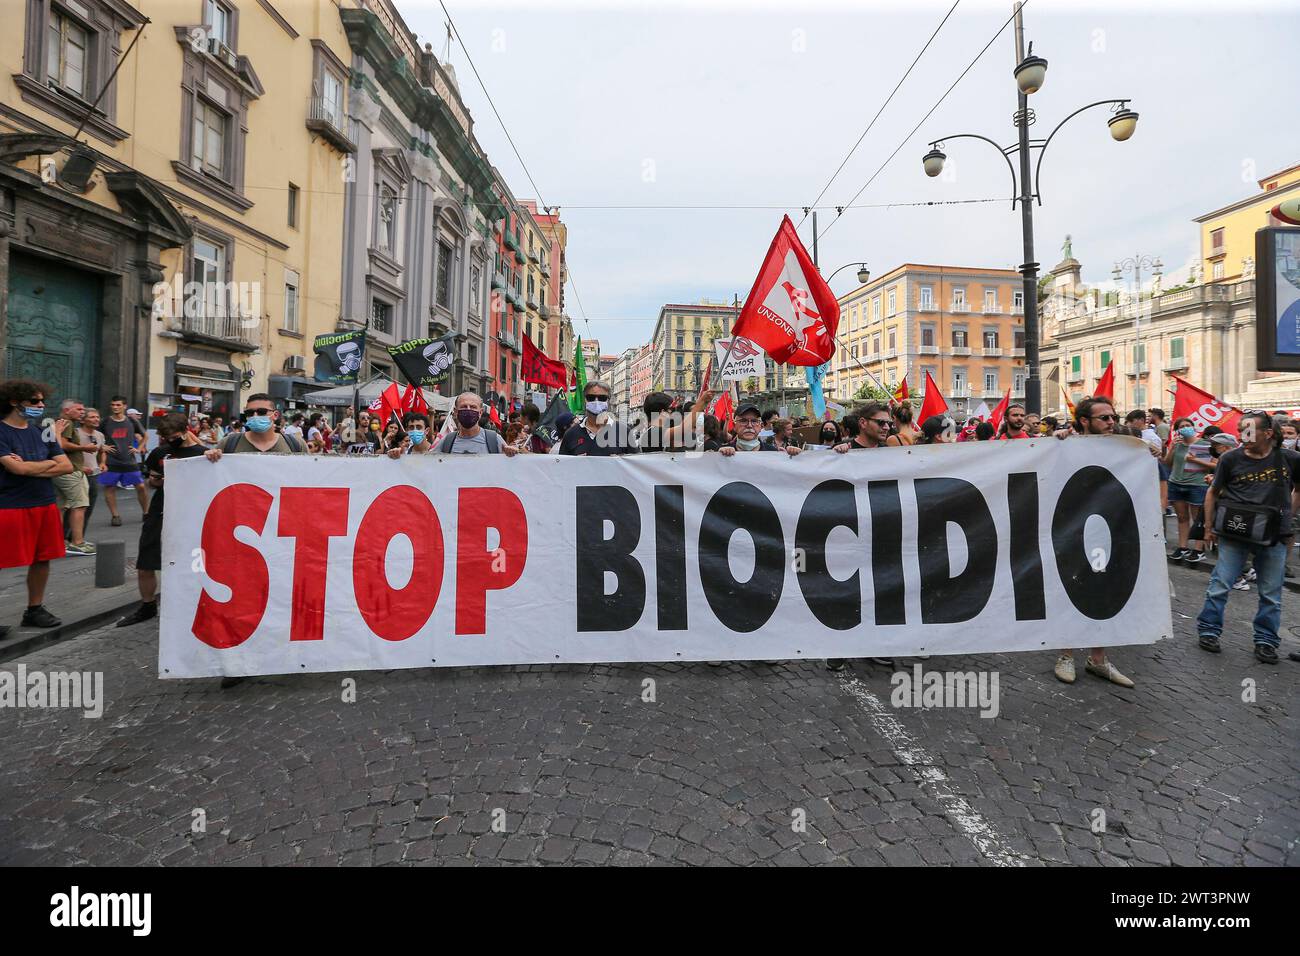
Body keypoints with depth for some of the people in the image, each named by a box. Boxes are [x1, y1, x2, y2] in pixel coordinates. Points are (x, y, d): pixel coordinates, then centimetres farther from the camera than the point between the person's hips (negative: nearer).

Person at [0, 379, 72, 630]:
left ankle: (35, 609, 24)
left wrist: (30, 468, -7)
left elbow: (67, 467, 5)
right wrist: (49, 463, -2)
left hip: (45, 505, 5)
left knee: (42, 560, 11)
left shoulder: (42, 432, 10)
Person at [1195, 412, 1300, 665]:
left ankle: (1266, 641, 23)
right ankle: (1208, 630, 12)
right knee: (1220, 585, 0)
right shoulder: (1231, 459, -3)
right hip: (1235, 532, -1)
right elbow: (1213, 493, 6)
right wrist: (1209, 527, 5)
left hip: (1274, 537, 2)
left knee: (1271, 593, 10)